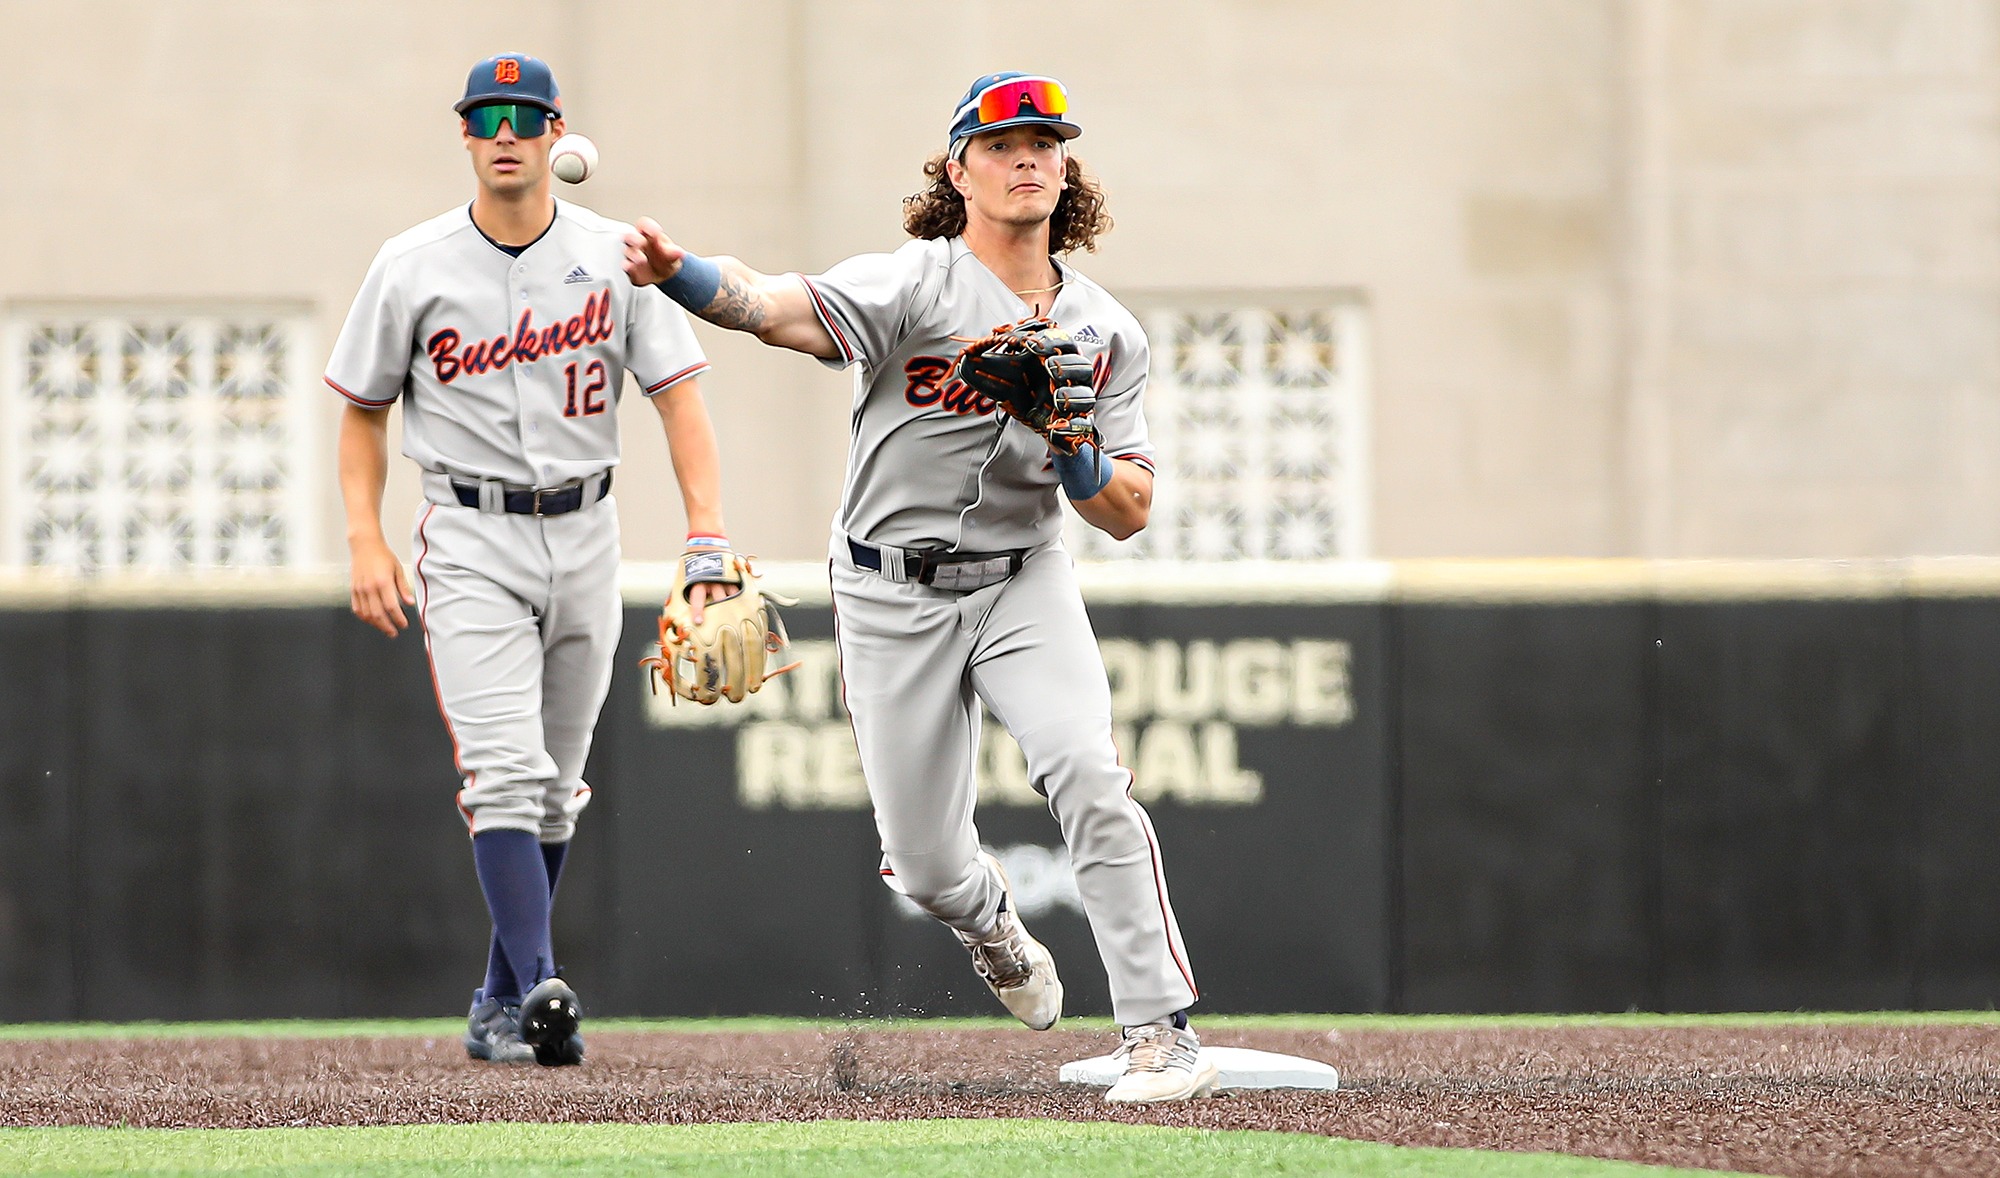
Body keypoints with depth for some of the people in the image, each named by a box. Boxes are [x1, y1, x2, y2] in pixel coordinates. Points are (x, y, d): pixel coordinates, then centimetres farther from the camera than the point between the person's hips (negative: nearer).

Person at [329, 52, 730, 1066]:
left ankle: (499, 1003, 23)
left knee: (555, 789, 11)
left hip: (584, 533, 3)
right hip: (470, 544, -3)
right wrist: (365, 542, -6)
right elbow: (363, 410, 6)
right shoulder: (412, 269, -4)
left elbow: (678, 396, -3)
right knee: (507, 773, -18)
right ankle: (539, 989, -28)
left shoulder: (617, 259, -1)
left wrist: (706, 532, -16)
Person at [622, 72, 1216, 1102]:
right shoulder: (914, 285, -13)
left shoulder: (1106, 332, 1)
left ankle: (1160, 1032, -21)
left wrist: (1069, 450, -21)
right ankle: (992, 925, 43)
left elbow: (1128, 513, 1)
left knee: (1086, 772, -24)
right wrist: (683, 276, -53)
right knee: (924, 862, 4)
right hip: (893, 599, -2)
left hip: (1024, 583, 2)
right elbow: (783, 309, -32)